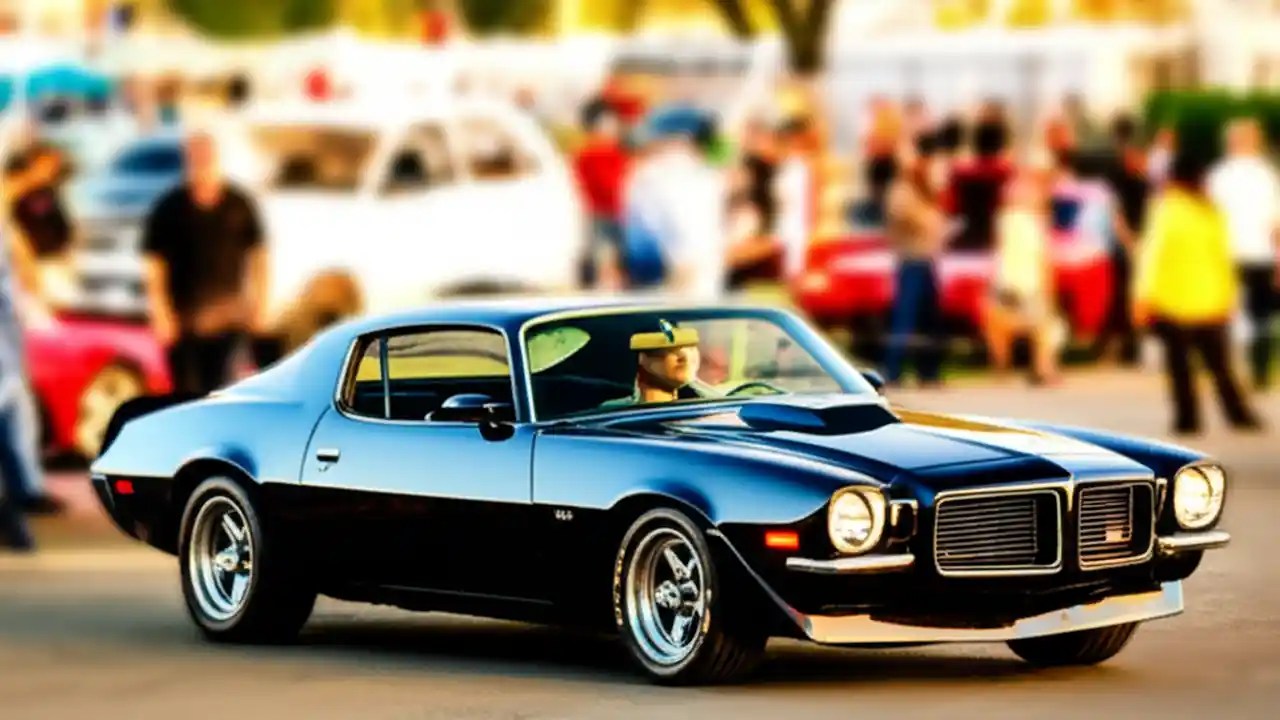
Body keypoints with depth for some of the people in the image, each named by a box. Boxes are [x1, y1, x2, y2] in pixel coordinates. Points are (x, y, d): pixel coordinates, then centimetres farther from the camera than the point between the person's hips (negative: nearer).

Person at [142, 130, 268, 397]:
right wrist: (161, 315, -6)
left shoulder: (239, 205, 5)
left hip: (228, 321, 1)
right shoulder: (170, 208, 0)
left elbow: (258, 255, 12)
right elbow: (154, 265, 1)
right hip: (182, 323, -1)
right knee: (186, 393, 0)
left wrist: (258, 305, 6)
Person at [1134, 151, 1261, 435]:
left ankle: (1188, 418, 0)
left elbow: (1153, 252, -12)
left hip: (1172, 302, -4)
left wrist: (1143, 295, -10)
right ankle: (1240, 414, 6)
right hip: (1210, 301, 4)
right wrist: (1227, 297, 16)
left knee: (1179, 364, 3)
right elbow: (1224, 256, 8)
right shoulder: (1211, 211, 4)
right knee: (1219, 365, 10)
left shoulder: (1166, 209, -8)